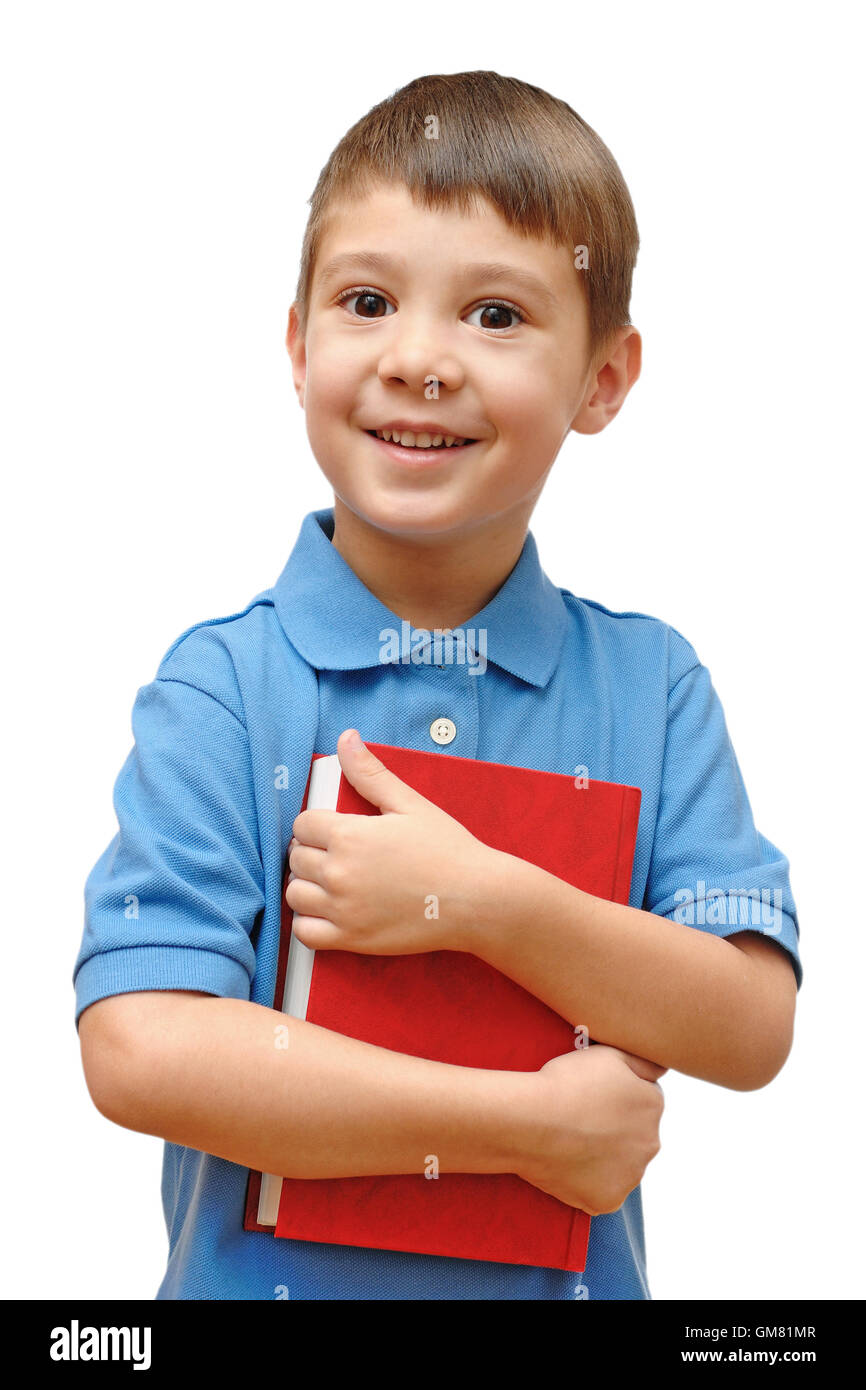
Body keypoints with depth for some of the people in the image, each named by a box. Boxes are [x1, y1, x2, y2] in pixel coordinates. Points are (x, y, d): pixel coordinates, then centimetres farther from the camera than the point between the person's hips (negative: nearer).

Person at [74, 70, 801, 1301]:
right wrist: (534, 1122, -22)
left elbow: (751, 1031, -12)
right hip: (269, 1271, -1)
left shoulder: (654, 684, -7)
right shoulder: (221, 687, -14)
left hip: (570, 1275, 2)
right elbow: (139, 1050, -23)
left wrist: (485, 902, -26)